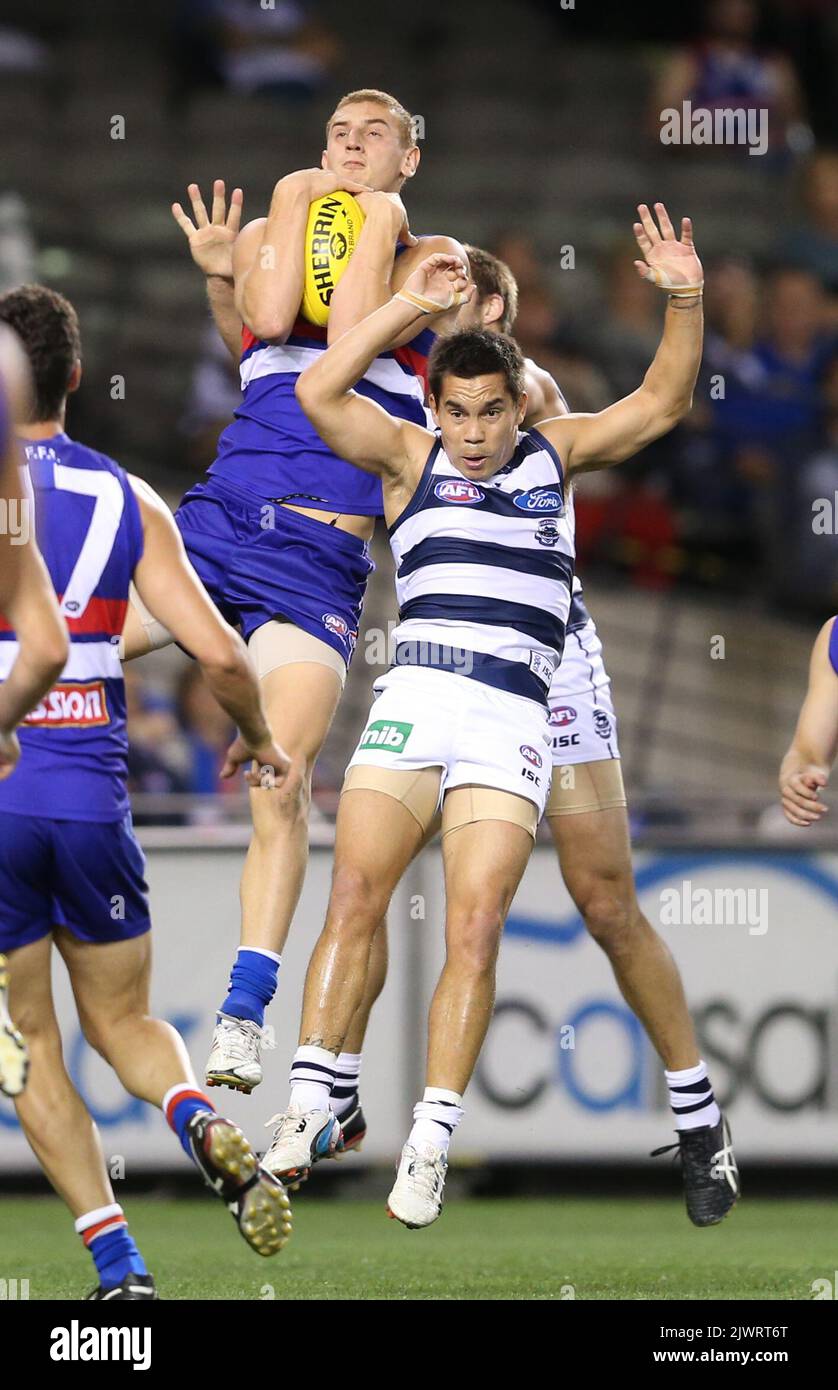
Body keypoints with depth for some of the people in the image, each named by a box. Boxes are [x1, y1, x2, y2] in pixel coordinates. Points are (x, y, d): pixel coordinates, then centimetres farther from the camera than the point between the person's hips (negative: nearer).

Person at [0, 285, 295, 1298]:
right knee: (122, 1020, 19)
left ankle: (116, 1263, -2)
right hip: (92, 796, 2)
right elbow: (218, 654, -3)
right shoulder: (126, 501, 3)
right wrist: (258, 738, 16)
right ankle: (204, 1124, -15)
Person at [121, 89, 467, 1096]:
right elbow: (267, 318, -5)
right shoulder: (275, 225, 17)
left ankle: (243, 1016, -13)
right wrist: (296, 197, 0)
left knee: (283, 780, -14)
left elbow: (355, 332, -9)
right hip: (217, 512, 3)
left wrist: (380, 217, -1)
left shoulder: (434, 258, 10)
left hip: (321, 556, -3)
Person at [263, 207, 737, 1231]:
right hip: (411, 698, 0)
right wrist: (410, 305, -4)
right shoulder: (412, 458, 11)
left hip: (511, 719, 0)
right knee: (353, 898, -13)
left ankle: (431, 1142, -12)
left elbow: (660, 404, 12)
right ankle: (310, 1104, -11)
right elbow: (320, 392, -2)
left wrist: (684, 303, -4)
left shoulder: (556, 455, 16)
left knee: (475, 929, -10)